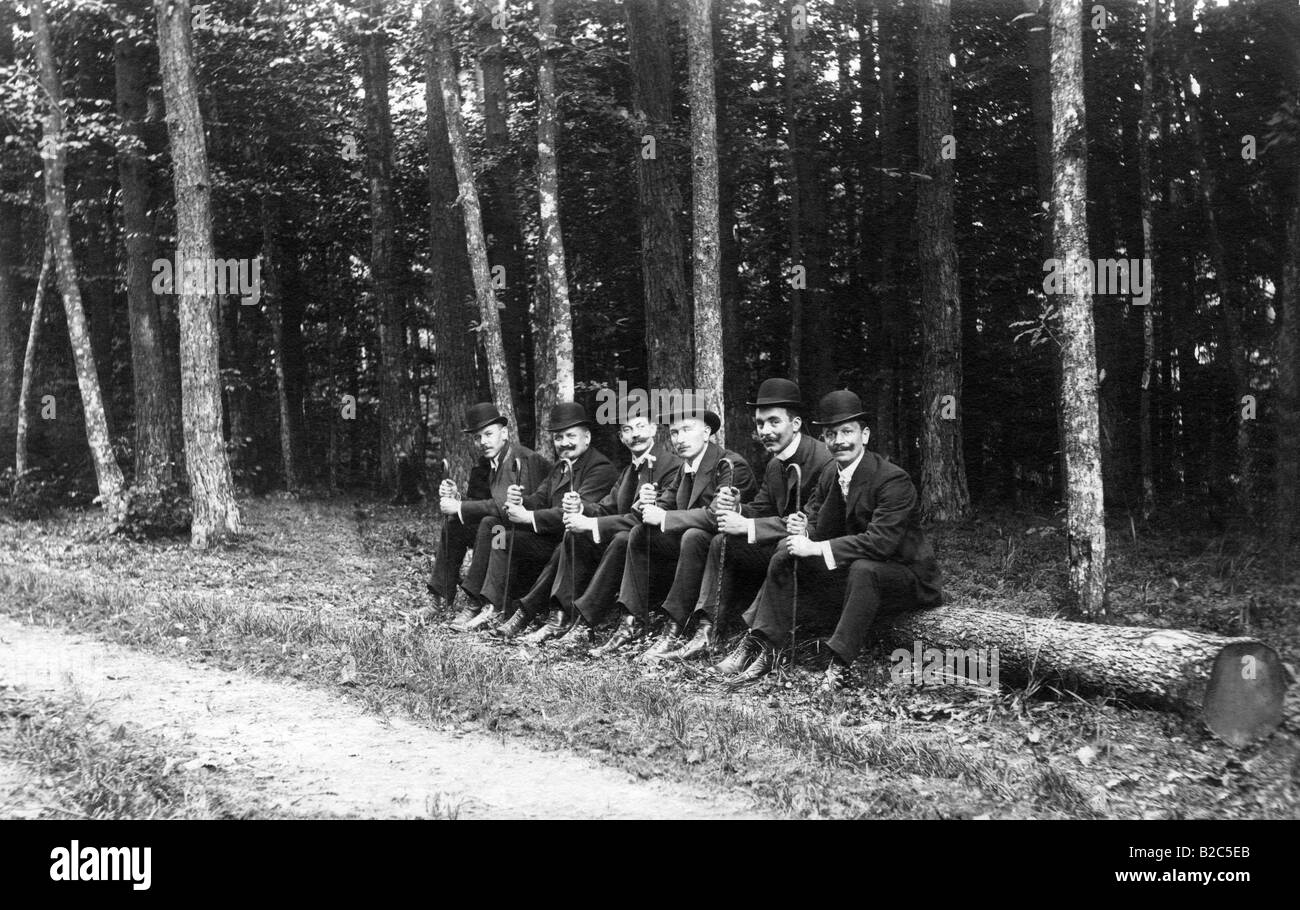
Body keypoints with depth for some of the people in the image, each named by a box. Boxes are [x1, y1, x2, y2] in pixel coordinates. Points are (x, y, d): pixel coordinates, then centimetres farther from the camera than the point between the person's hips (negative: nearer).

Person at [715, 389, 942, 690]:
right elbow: (817, 527, 8)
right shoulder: (829, 476, 3)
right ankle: (760, 646, -8)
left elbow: (881, 542, -31)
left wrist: (816, 548, -29)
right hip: (853, 571, 7)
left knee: (863, 568, -39)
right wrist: (803, 532, -18)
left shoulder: (894, 480, -21)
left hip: (905, 574, -7)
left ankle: (841, 663, -30)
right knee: (787, 553, -5)